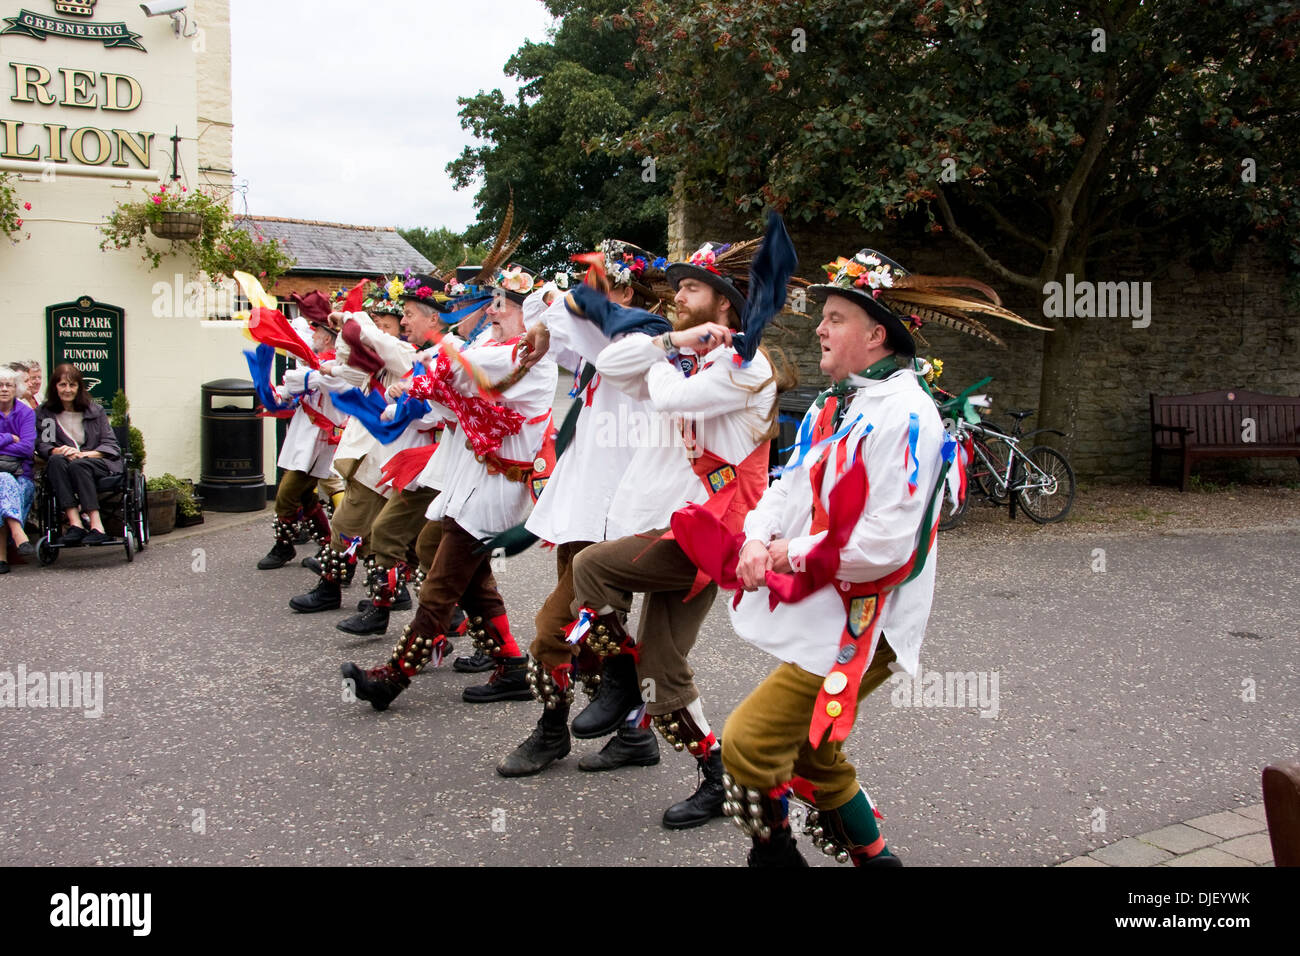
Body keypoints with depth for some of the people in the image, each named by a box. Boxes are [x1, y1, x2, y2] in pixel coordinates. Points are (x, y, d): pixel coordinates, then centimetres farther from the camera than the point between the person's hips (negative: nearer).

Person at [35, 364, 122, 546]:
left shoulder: (95, 410, 12)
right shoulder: (45, 414, 14)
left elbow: (111, 444, 4)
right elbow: (42, 445, 4)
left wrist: (84, 454, -13)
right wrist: (58, 451, -20)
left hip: (99, 463, -1)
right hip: (62, 465, 1)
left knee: (78, 465, -35)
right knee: (56, 460, -33)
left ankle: (96, 525, -45)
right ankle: (75, 524, -46)